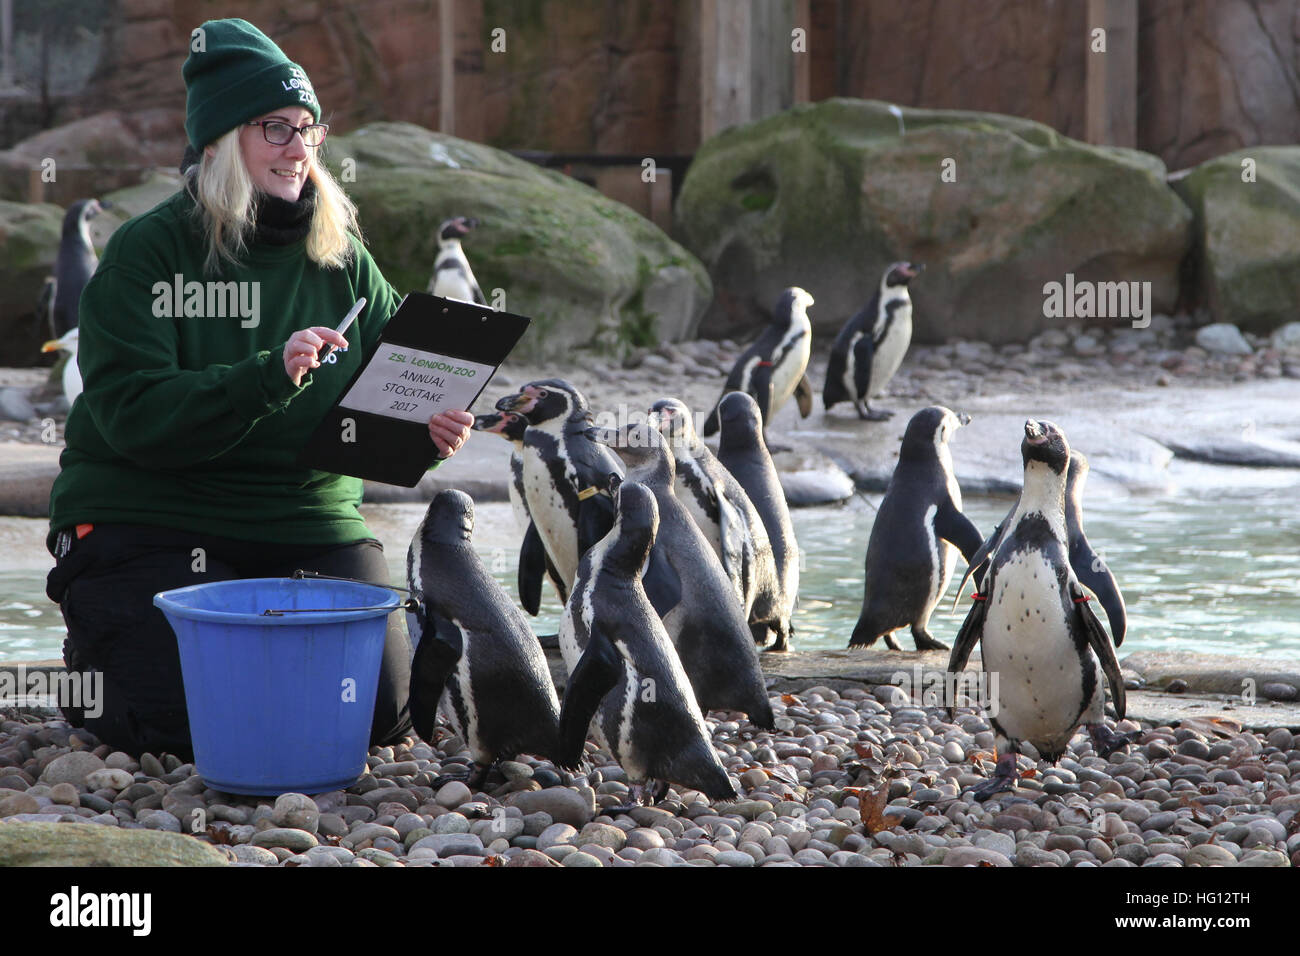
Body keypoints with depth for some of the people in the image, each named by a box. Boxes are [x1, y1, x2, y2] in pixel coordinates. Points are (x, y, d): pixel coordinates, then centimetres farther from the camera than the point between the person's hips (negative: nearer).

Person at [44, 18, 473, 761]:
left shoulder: (340, 256, 6)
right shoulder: (148, 252, -9)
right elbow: (133, 414, -19)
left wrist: (426, 421, -16)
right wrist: (270, 377, -32)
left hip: (310, 522, 5)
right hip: (150, 523, -4)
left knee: (381, 713, -5)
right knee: (191, 724, -18)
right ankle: (93, 665, 17)